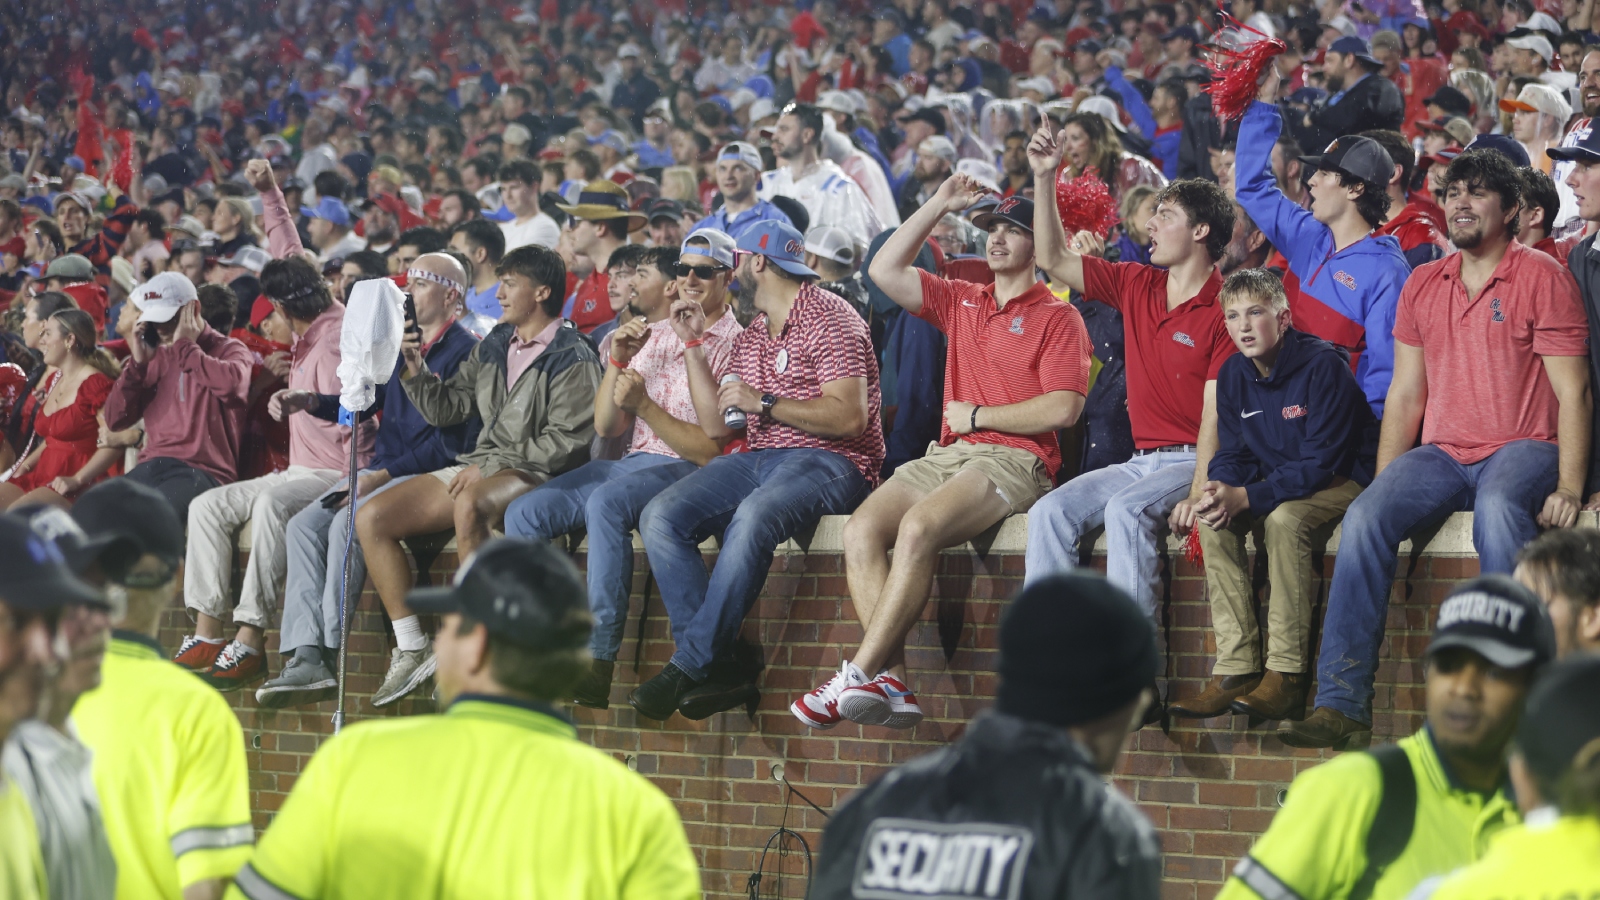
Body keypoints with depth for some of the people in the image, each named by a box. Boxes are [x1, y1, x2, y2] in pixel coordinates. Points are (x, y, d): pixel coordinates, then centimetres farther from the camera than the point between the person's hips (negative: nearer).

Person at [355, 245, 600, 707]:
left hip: (535, 474, -8)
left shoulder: (571, 358, -5)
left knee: (470, 505, -42)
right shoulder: (493, 347, 18)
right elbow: (446, 409, 22)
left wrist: (489, 467, -17)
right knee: (370, 518, -7)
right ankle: (412, 650, -8)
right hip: (478, 466, 8)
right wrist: (416, 371, 4)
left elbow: (567, 441, -15)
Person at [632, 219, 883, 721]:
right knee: (660, 518, -18)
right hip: (759, 460, 8)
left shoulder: (827, 318, -3)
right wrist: (693, 345, 20)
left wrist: (764, 404, -12)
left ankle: (688, 665, -32)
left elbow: (850, 417, -15)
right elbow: (716, 426, 21)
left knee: (752, 518, -40)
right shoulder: (751, 337, 24)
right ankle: (721, 667, -27)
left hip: (829, 460, -8)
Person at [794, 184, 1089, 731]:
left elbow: (1063, 409, -8)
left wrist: (977, 415, -3)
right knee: (862, 529, -21)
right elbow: (885, 270, 17)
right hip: (947, 456, 6)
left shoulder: (1057, 318, 4)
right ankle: (892, 684, -30)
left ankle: (861, 675, -34)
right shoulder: (960, 302, 24)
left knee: (918, 527, -33)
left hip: (1014, 459, -6)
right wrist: (939, 207, 15)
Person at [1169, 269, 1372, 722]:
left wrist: (1245, 497, -33)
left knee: (1284, 517, -35)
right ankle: (1236, 670, -22)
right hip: (1274, 482, 7)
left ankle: (1286, 676, -34)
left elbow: (1320, 464, -25)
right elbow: (1231, 455, 4)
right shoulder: (1232, 374, 1)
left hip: (1340, 482, -7)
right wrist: (1222, 490, -22)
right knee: (1215, 520, -20)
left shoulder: (1323, 366, -21)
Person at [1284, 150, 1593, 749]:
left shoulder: (1541, 277, 0)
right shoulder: (1423, 285, 16)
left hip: (1521, 447, -4)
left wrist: (1569, 487, -16)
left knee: (1498, 512, -39)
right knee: (1365, 517, -24)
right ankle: (1341, 703, -28)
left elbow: (1573, 392, -5)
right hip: (1441, 453, 4)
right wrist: (1384, 482, 5)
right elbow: (1405, 396, 18)